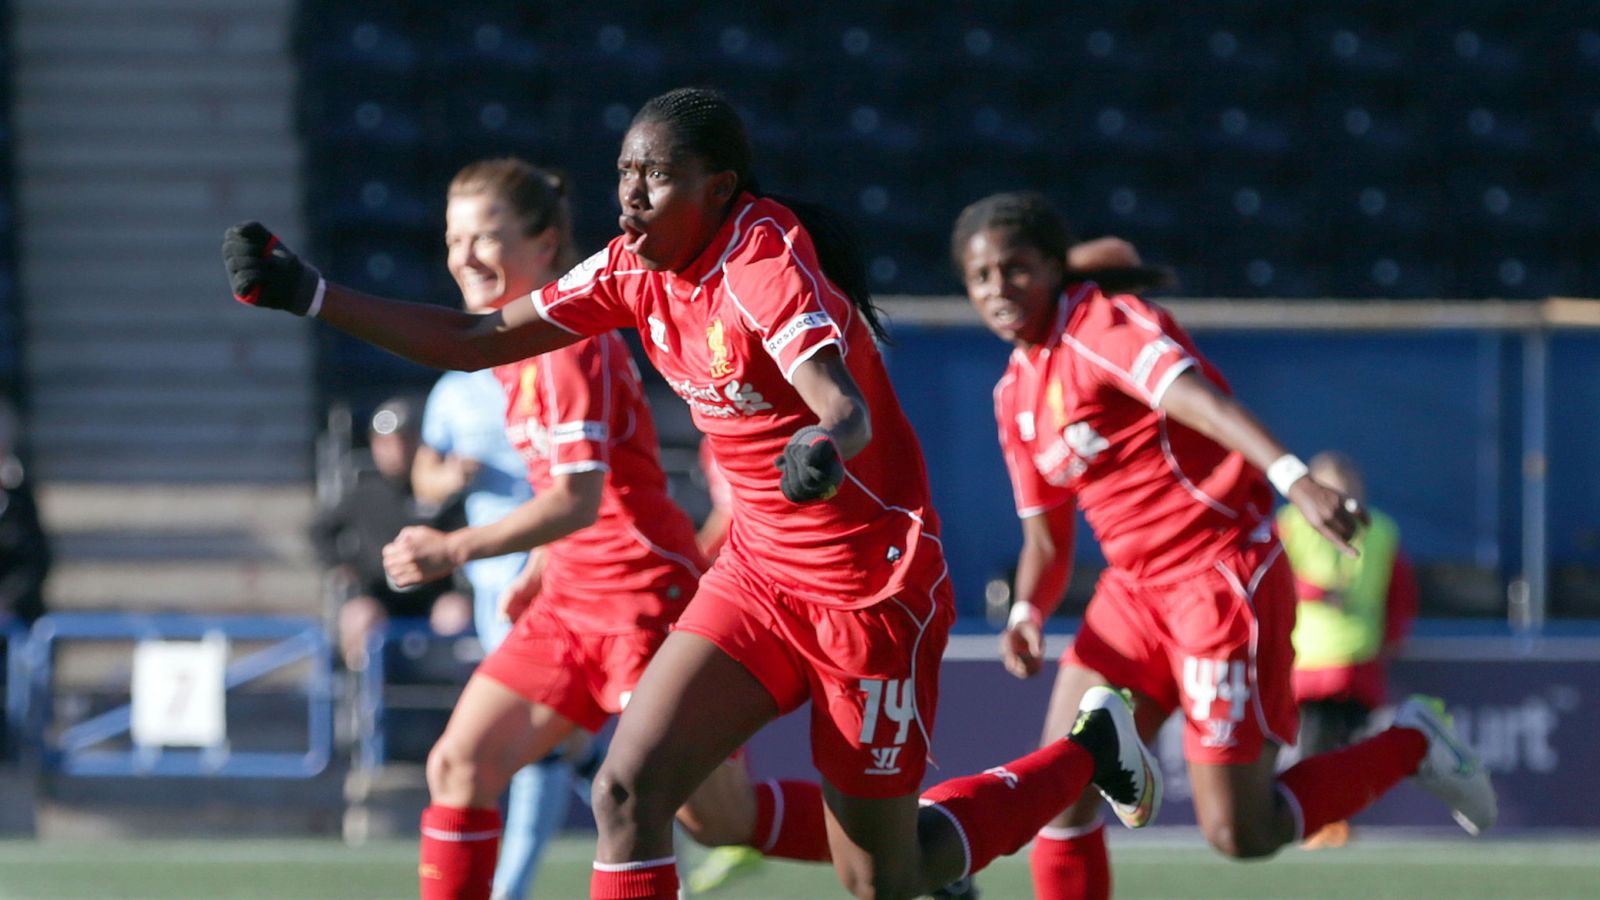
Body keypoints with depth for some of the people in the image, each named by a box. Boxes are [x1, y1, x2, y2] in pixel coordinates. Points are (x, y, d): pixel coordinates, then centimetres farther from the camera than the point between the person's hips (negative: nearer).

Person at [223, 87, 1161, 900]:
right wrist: (309, 294, 0)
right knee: (628, 789, -11)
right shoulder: (635, 270, -1)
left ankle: (1089, 751, 27)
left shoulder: (766, 269, -23)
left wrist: (826, 448, -62)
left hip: (872, 593, -7)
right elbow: (478, 339, 6)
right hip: (759, 571, 7)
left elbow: (848, 408, -38)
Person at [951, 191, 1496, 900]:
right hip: (1135, 588, 8)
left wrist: (1292, 477, -50)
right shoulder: (1015, 395, 12)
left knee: (1240, 833, -9)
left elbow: (1198, 399, -33)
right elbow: (1046, 539, 18)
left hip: (1223, 570, -8)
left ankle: (1409, 746, 13)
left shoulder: (1102, 323, -14)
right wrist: (1027, 614, -5)